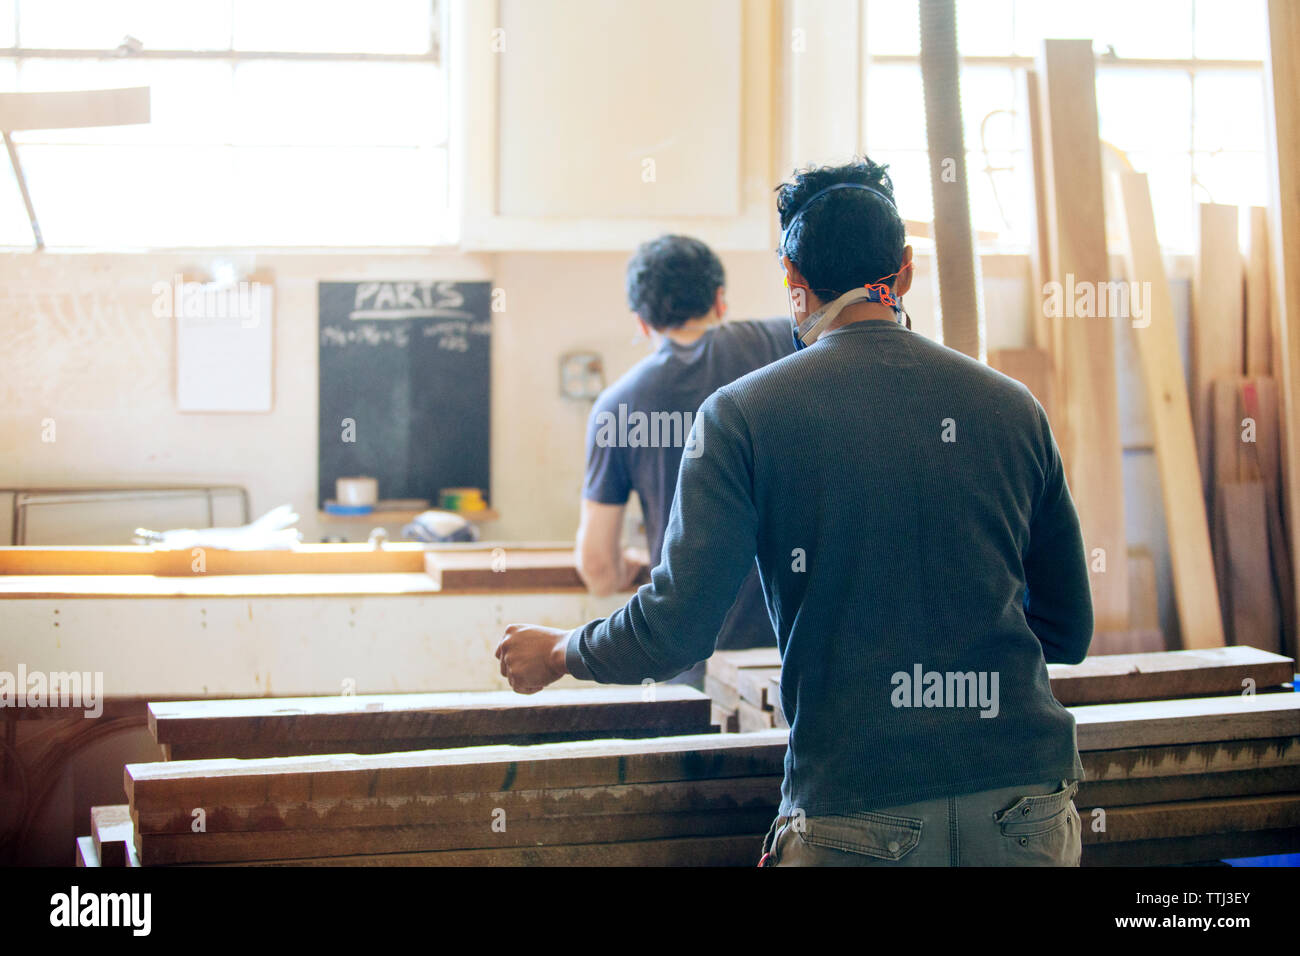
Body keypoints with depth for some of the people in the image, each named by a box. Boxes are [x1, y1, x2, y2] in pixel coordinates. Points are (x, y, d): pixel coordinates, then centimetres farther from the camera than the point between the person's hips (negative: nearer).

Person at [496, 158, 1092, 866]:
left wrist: (556, 652, 12)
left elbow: (675, 631, -8)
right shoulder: (1014, 407, 5)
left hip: (857, 819, -3)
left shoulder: (745, 413, -4)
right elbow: (1070, 633, 12)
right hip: (1028, 814, 3)